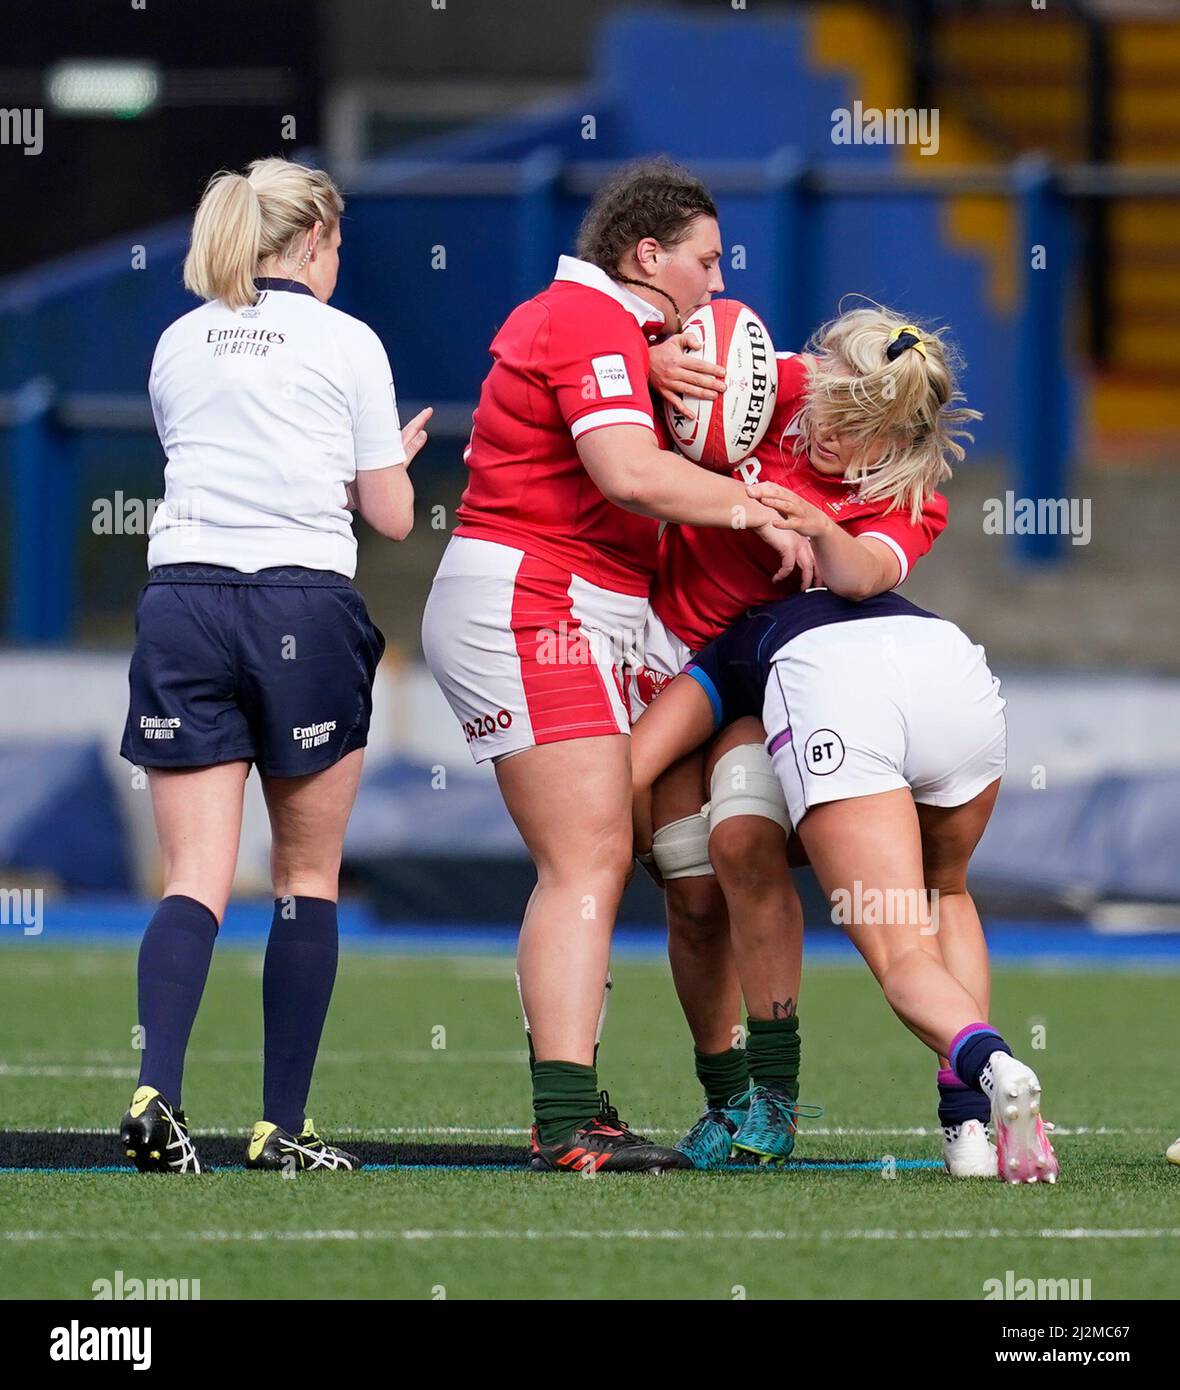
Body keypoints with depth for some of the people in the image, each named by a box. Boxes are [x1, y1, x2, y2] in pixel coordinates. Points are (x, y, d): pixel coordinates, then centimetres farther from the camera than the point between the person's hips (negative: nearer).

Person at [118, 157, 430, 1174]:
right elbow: (391, 516, 3)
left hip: (182, 600, 3)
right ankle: (284, 1128, 8)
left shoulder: (178, 344, 13)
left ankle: (156, 1092, -24)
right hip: (305, 611, -3)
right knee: (308, 877, 9)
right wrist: (392, 458, 24)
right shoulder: (347, 345, 2)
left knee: (195, 881, -2)